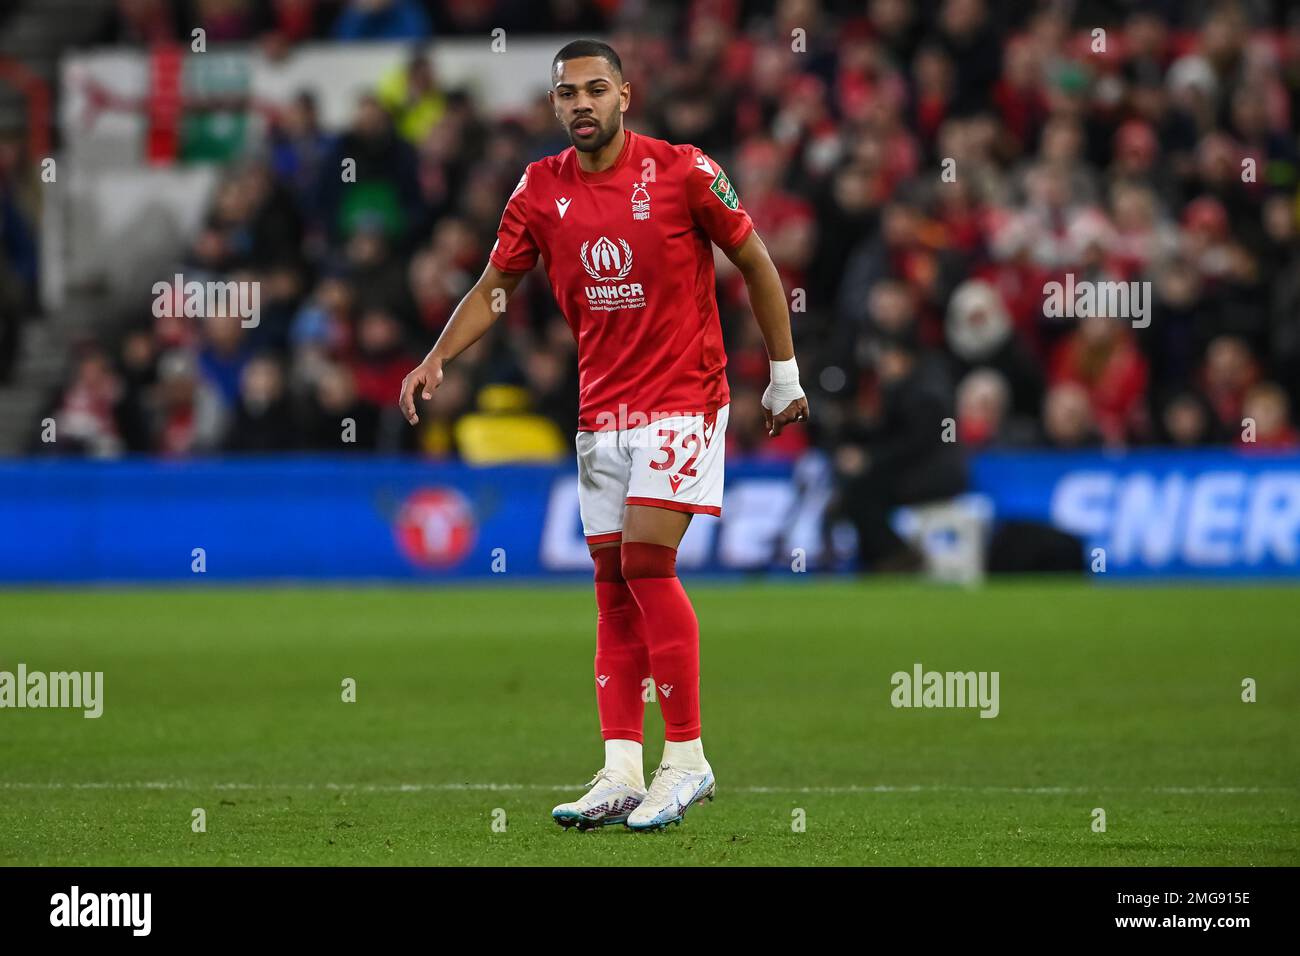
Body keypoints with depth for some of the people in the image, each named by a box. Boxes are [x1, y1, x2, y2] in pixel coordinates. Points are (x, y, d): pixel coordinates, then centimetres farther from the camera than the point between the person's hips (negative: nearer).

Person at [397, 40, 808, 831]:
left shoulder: (682, 172, -9)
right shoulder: (542, 189, 3)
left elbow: (756, 263, 1)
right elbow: (495, 287, 11)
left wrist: (784, 374, 4)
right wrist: (437, 359, -5)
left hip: (683, 401, -5)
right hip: (602, 407, 5)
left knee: (646, 561, -15)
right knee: (614, 583, 1)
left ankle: (687, 760, -7)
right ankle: (622, 775, 0)